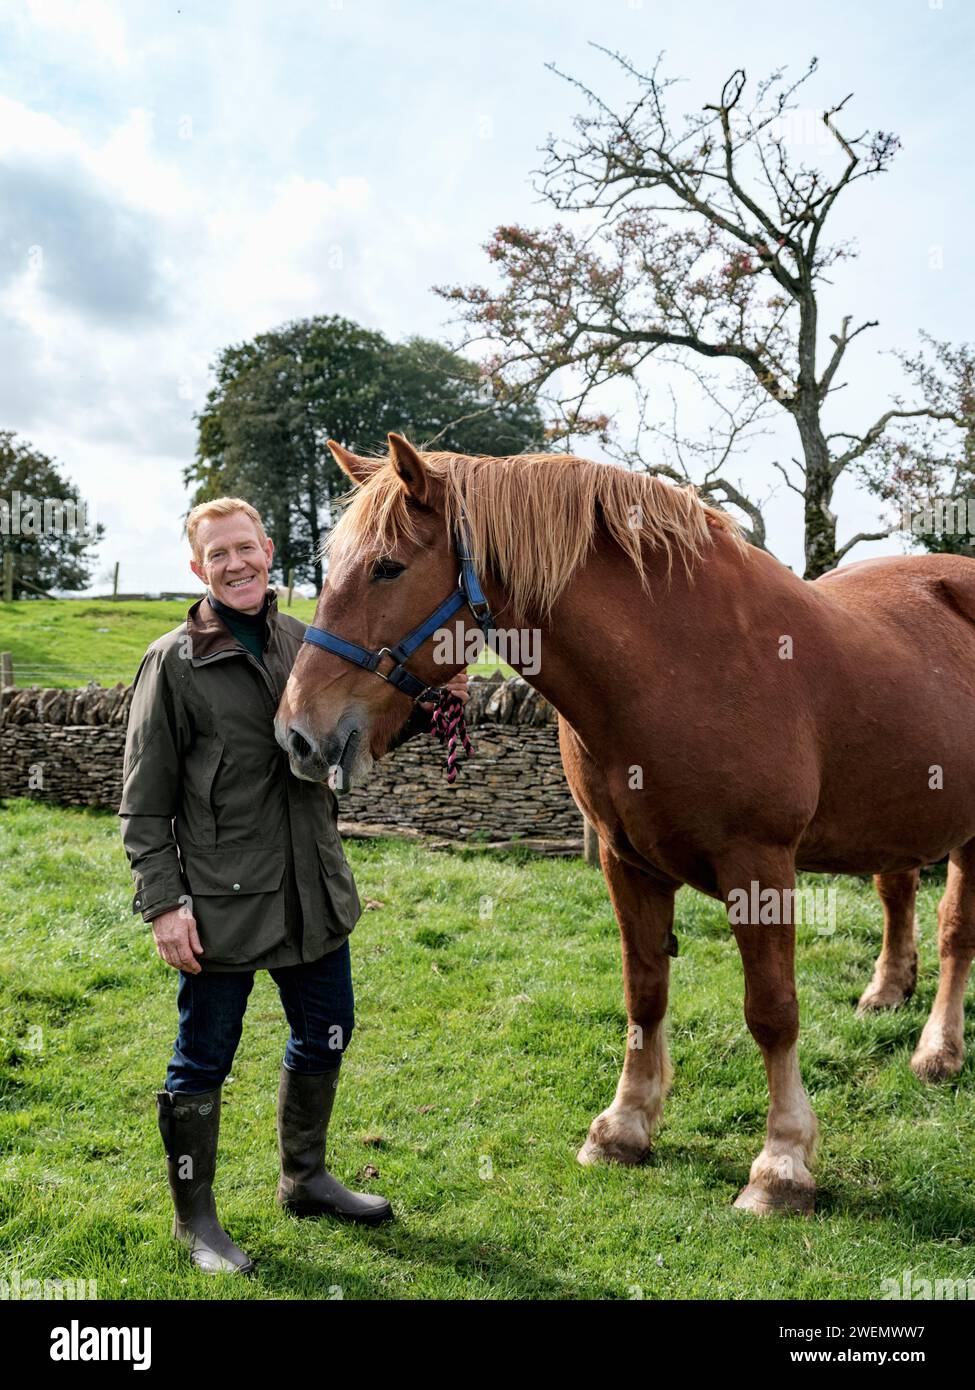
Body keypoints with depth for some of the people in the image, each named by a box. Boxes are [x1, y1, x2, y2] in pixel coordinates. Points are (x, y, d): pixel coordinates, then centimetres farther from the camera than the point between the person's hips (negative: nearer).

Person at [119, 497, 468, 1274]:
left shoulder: (307, 643, 5)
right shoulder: (175, 663, -10)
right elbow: (144, 800, -9)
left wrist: (426, 709, -1)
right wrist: (164, 902, -15)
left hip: (313, 890, 6)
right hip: (221, 902, -6)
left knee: (325, 1037, 19)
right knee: (203, 1060, 8)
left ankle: (305, 1179, 43)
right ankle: (195, 1219, 29)